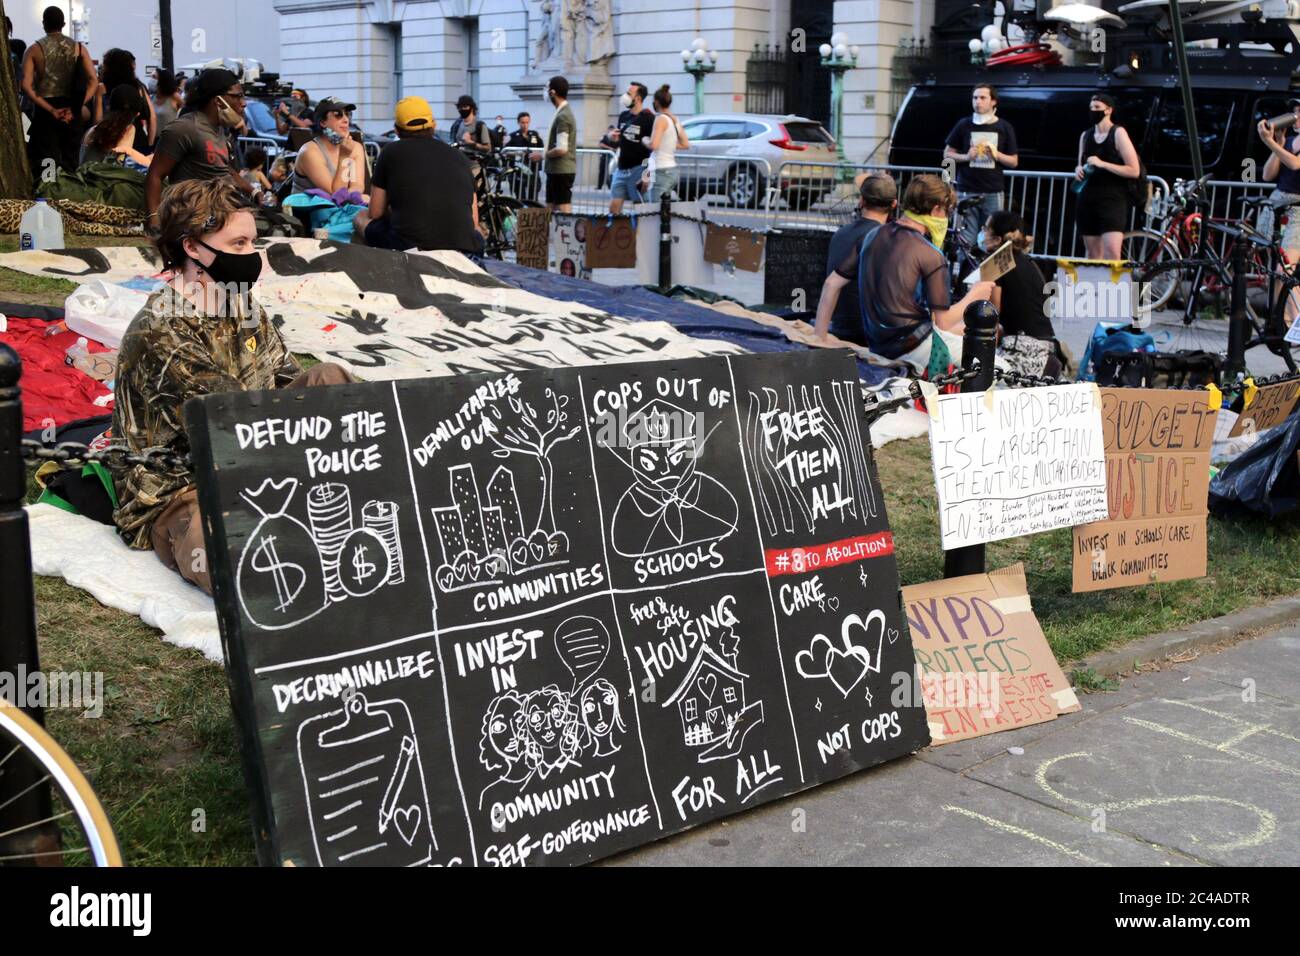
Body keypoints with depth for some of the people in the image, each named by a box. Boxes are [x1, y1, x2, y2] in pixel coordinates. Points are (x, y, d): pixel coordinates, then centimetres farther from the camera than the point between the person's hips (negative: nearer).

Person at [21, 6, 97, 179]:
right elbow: (93, 81, -7)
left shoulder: (34, 50, 1)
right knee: (70, 162, 10)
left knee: (45, 164, 0)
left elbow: (26, 86, -11)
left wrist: (50, 110, -12)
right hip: (72, 113, 1)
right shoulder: (78, 48, 5)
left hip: (45, 112, -1)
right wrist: (76, 107, -12)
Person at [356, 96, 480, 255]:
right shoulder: (459, 157, 16)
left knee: (361, 217, 26)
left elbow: (375, 213, 14)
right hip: (464, 247, 3)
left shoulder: (391, 152, 10)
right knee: (476, 233, 39)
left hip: (406, 246, -2)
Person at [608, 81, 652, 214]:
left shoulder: (648, 118, -8)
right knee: (614, 207, 4)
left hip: (638, 169, -7)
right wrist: (613, 137, 4)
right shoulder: (623, 116, 14)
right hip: (621, 168, 7)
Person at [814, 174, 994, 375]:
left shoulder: (872, 236, 4)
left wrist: (819, 338, 12)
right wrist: (974, 297, 5)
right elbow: (942, 323, -13)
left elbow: (831, 284, 6)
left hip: (877, 345, 8)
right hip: (911, 349, -8)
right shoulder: (931, 256, -16)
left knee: (964, 327, 25)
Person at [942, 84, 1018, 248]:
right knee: (966, 242, -5)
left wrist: (997, 154, -10)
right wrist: (966, 157, -8)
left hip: (993, 193, 0)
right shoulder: (964, 124, 6)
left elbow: (1014, 162, 10)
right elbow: (947, 154, 11)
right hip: (966, 192, 0)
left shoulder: (1005, 128, 7)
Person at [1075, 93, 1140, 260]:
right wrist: (1078, 170, 2)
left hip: (1113, 198, -6)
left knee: (1112, 253, -18)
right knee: (1093, 255, 8)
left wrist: (1102, 164, -17)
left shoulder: (1118, 133, -5)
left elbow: (1134, 171, -10)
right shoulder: (1085, 135, 12)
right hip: (1088, 198, 6)